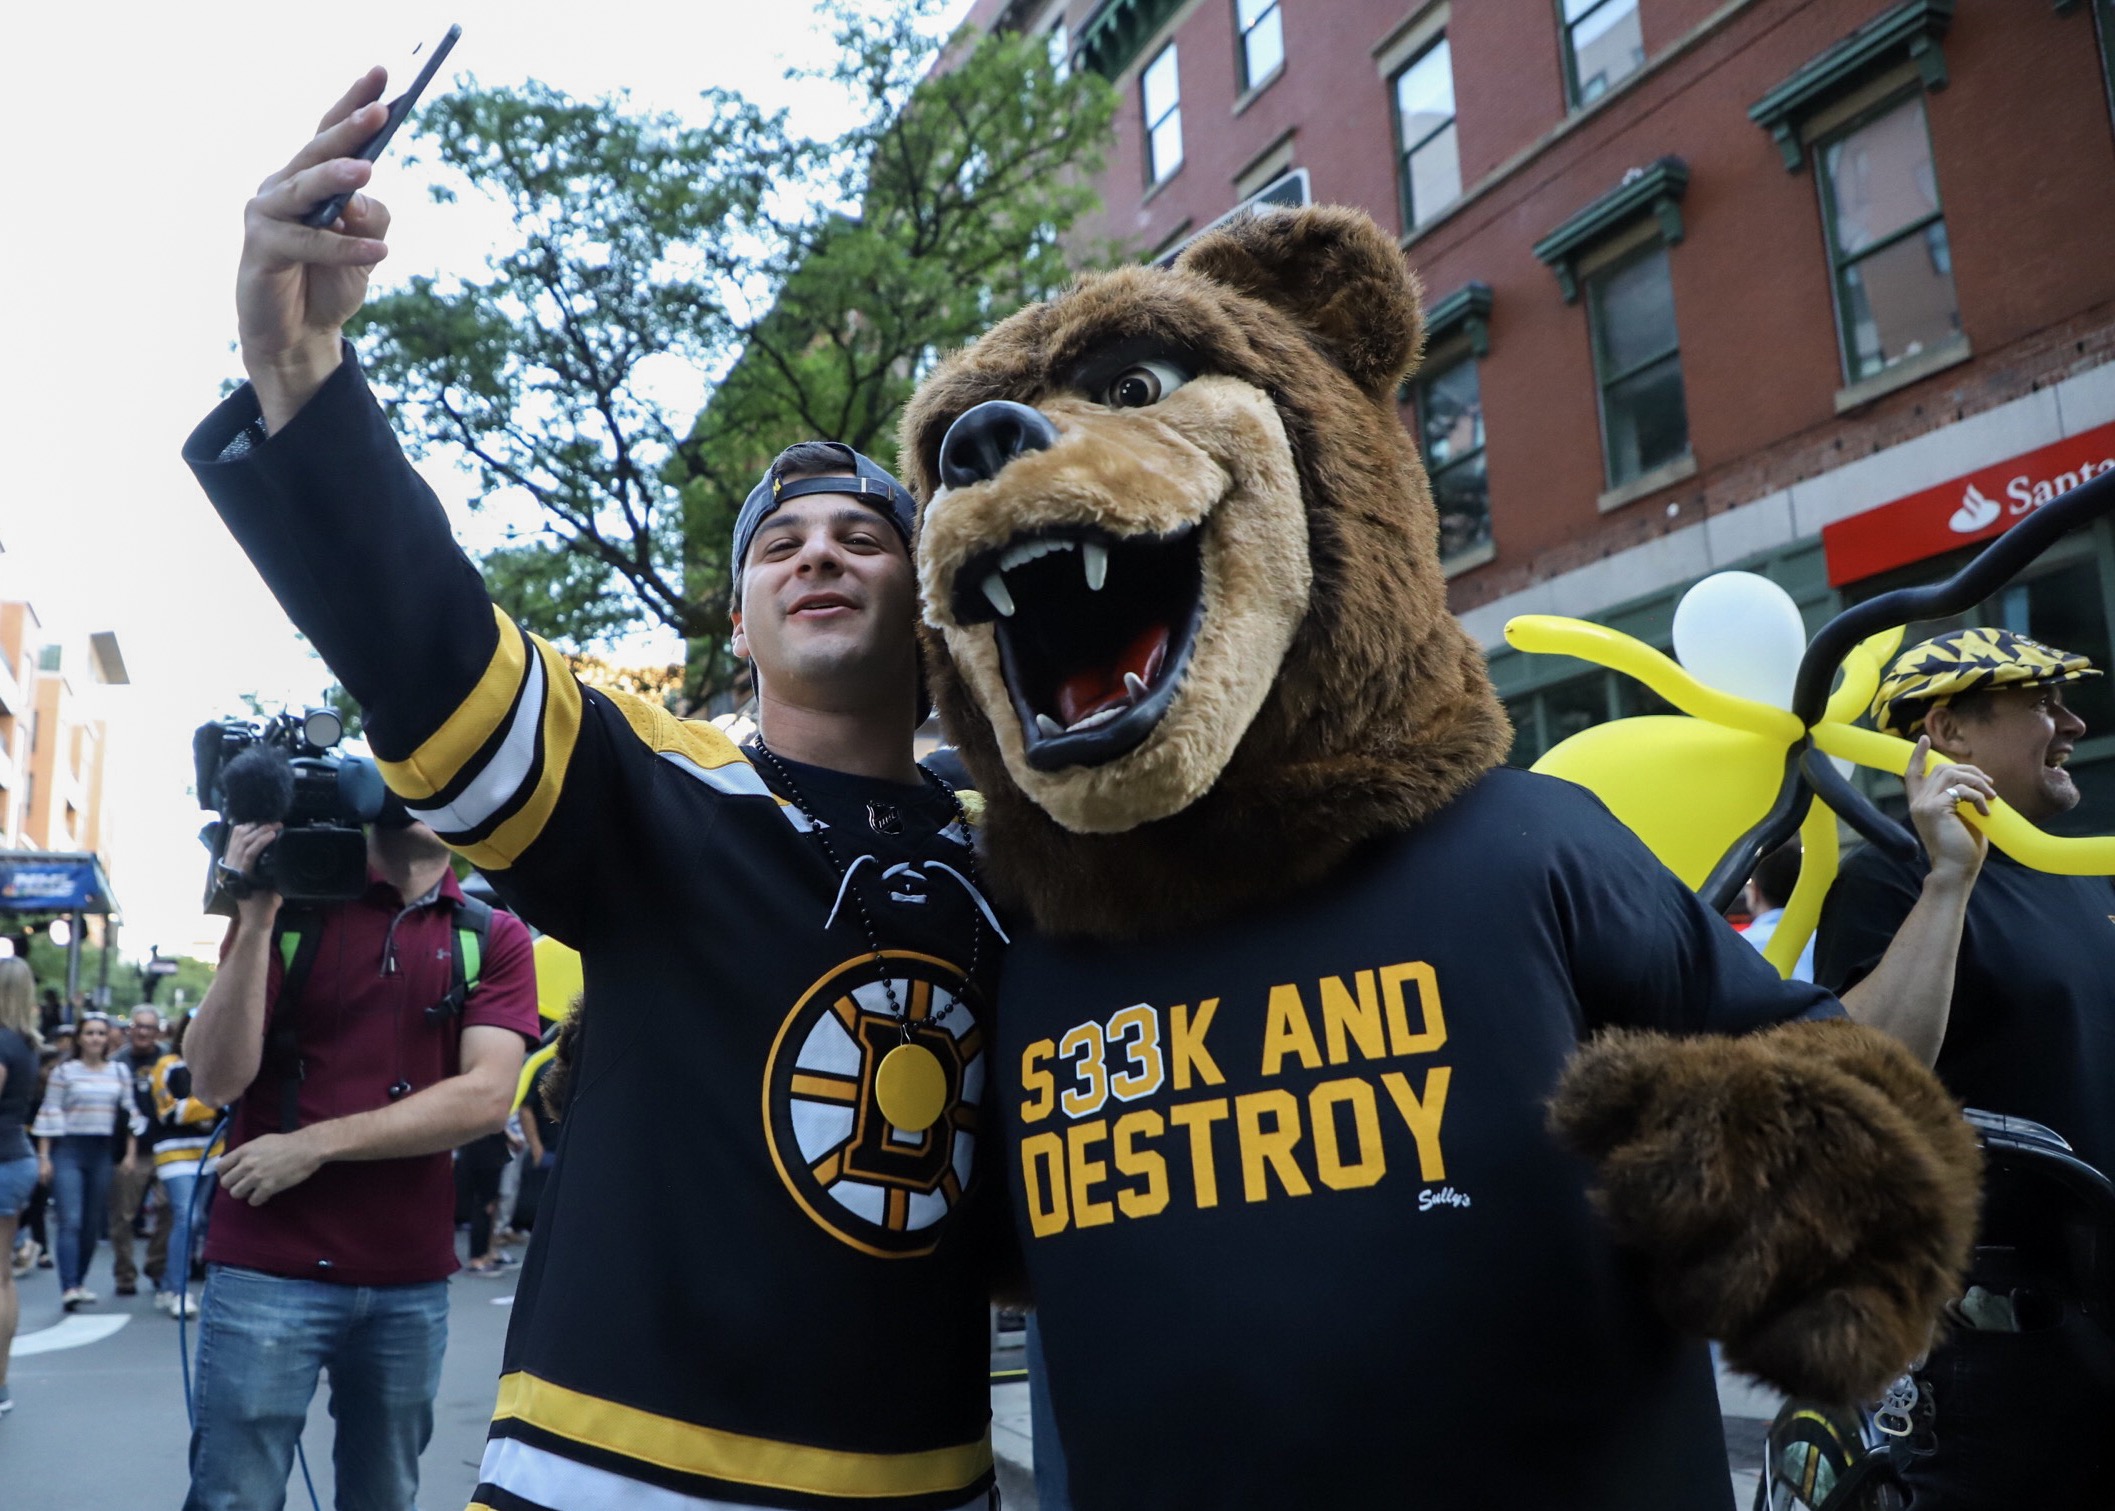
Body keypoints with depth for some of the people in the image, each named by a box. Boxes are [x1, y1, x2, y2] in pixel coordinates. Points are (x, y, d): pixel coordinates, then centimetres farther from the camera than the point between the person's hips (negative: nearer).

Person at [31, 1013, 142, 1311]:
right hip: (67, 1151, -3)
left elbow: (130, 1114, 10)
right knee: (71, 1221, -12)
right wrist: (43, 1157, -6)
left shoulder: (119, 1073, 9)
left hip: (102, 1153, 3)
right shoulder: (63, 1071, 0)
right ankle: (68, 1288, -15)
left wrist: (131, 1153, 4)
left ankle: (79, 1283, 19)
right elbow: (49, 1115, -2)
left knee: (93, 1223, 6)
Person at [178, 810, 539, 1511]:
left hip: (413, 1281, 1)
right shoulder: (289, 909, 1)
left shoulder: (495, 938, 1)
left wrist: (316, 1145, -14)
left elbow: (486, 1095, -10)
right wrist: (255, 919, -16)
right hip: (268, 1267, -1)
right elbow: (217, 1080, -8)